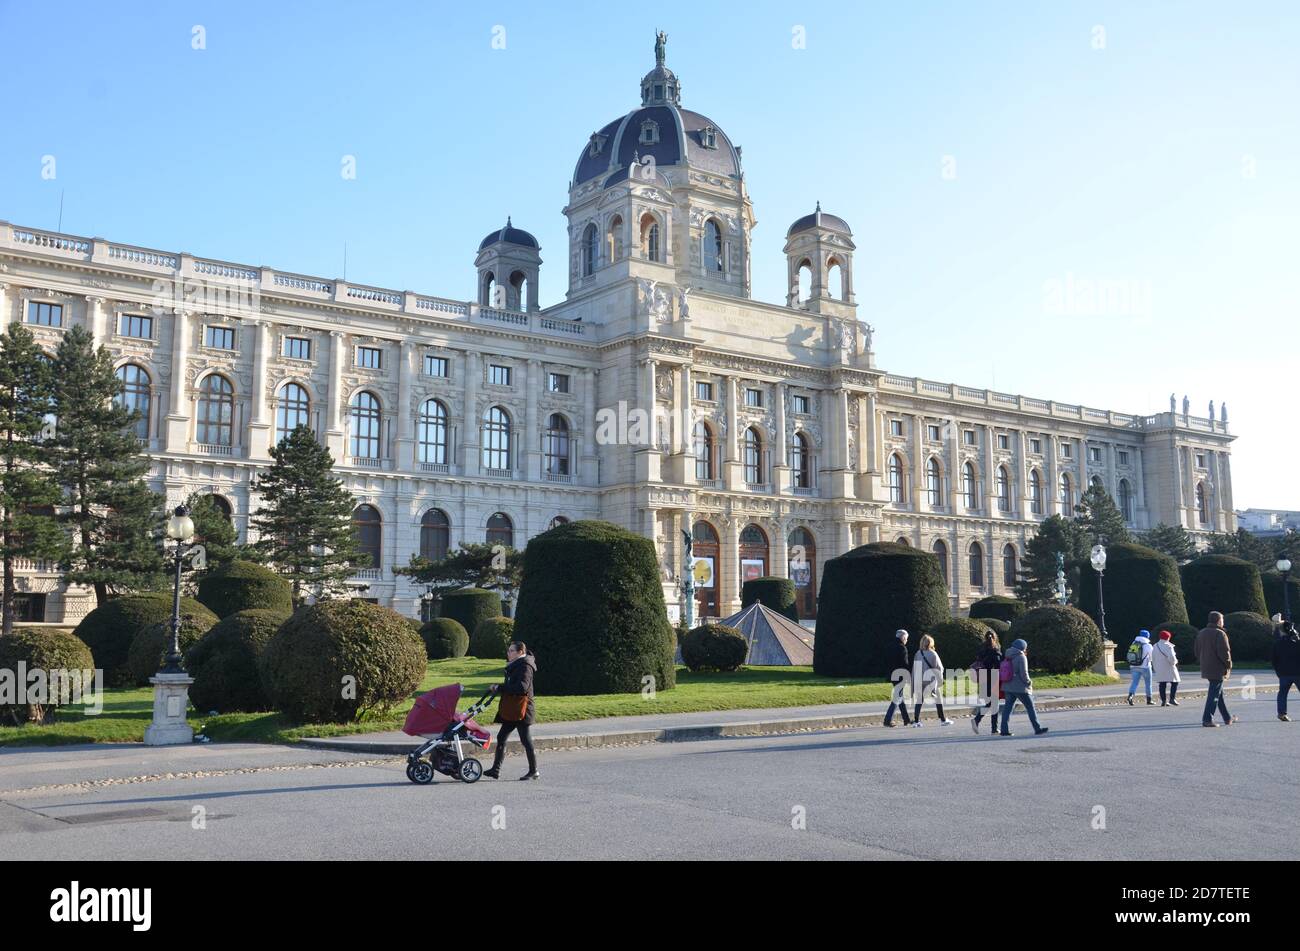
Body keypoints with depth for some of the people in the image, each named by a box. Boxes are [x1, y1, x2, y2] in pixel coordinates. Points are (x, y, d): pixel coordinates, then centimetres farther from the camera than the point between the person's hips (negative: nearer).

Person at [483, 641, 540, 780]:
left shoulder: (525, 666, -14)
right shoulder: (514, 666, 17)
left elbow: (522, 687, -26)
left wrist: (500, 688, -22)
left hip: (520, 709, -10)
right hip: (511, 710, 10)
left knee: (525, 739, -3)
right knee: (501, 738, 8)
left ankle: (534, 771, 6)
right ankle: (496, 770, 12)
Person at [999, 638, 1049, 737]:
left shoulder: (1007, 657, 10)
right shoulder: (1021, 657, -11)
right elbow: (1024, 674, -16)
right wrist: (1029, 682, 0)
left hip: (1008, 687, 6)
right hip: (1020, 688, -6)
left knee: (1007, 707, 5)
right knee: (1030, 707, 6)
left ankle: (1004, 730, 1)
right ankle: (1037, 729, 11)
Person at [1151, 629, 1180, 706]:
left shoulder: (1155, 646, 10)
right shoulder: (1168, 646, -12)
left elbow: (1153, 659, 13)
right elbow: (1171, 657, -20)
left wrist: (1155, 668, 19)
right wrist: (1175, 662, 0)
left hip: (1159, 669, 6)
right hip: (1169, 668, -6)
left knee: (1162, 684, 6)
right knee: (1174, 682, 3)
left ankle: (1163, 701, 4)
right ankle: (1172, 699, -6)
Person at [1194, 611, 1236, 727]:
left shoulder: (1201, 634, 11)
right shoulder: (1220, 634, -14)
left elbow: (1197, 651, 15)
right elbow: (1224, 652, -19)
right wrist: (1229, 665, -7)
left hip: (1206, 669, 8)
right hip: (1218, 670, -8)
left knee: (1219, 693, 17)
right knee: (1214, 694, -5)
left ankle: (1227, 718, 27)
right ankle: (1207, 719, -8)